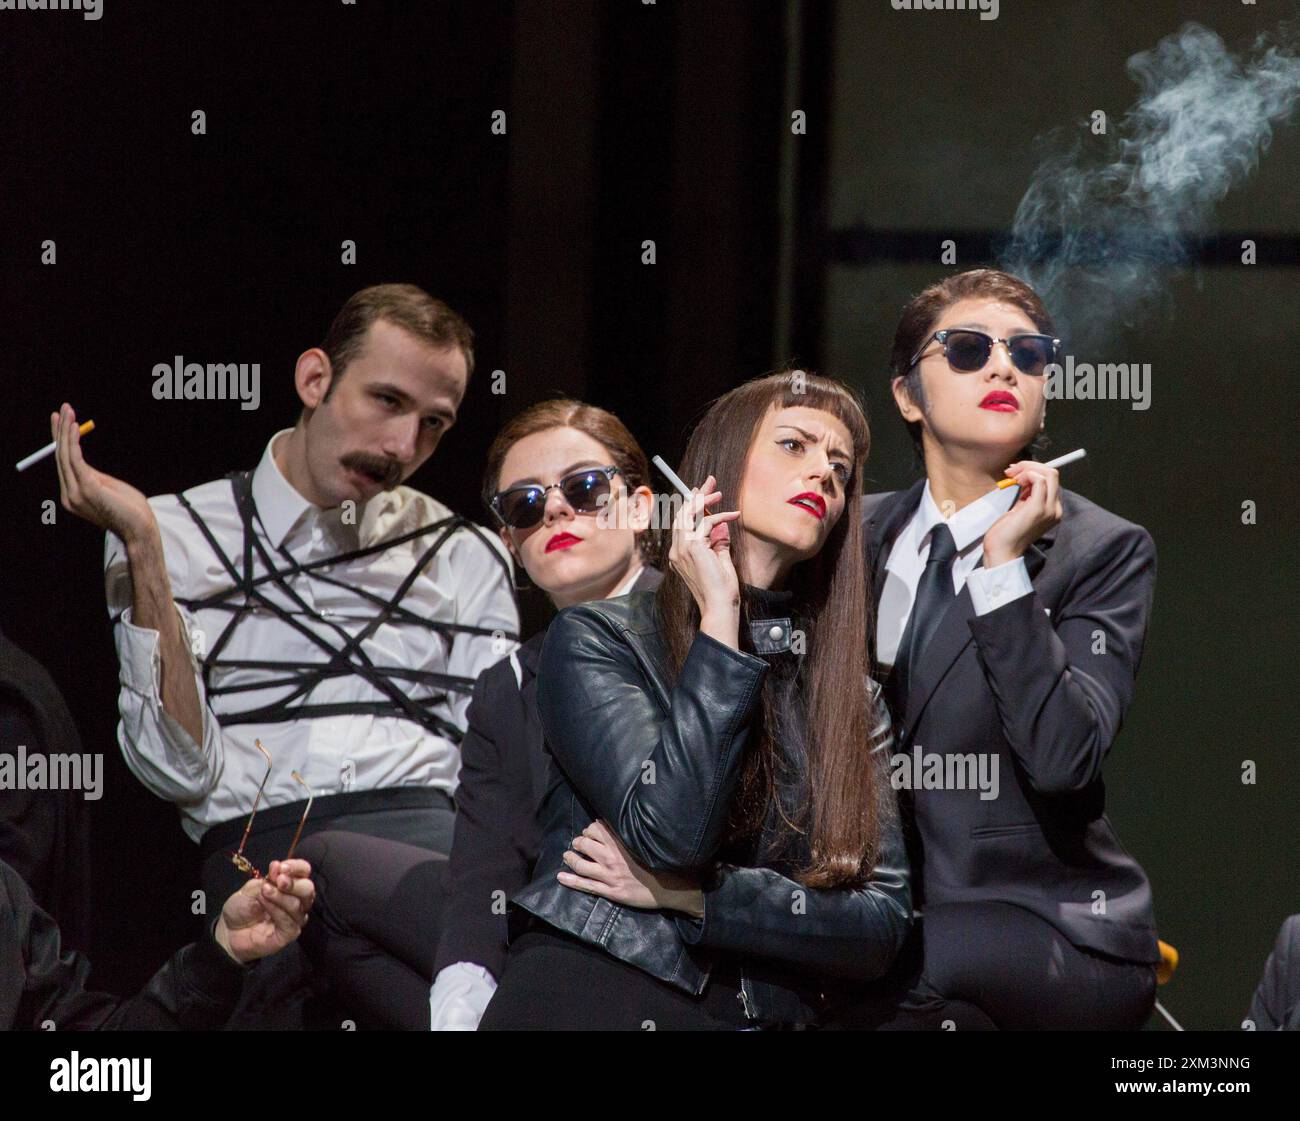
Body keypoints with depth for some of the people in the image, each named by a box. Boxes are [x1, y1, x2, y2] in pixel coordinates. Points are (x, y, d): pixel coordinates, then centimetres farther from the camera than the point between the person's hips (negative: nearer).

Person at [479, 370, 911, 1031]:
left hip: (765, 1013, 2)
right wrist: (720, 615, -4)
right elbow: (671, 832, -9)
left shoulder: (851, 698, 17)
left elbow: (884, 923, 6)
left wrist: (681, 894, -4)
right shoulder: (597, 639, 6)